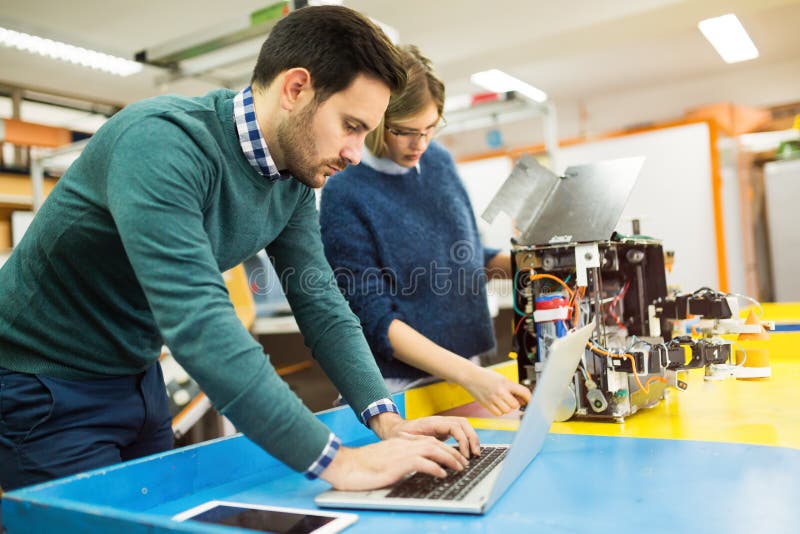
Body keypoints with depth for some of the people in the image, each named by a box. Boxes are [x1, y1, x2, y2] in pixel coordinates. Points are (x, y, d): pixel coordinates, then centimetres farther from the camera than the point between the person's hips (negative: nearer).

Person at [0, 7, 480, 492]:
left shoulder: (296, 182, -6)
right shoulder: (161, 142, -32)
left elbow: (320, 302, -5)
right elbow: (198, 321, -40)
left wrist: (386, 420, -16)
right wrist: (334, 460, -40)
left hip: (139, 378, 7)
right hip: (45, 386, -7)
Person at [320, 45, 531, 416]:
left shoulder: (439, 160, 3)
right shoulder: (344, 194, -14)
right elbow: (375, 320, -15)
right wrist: (468, 376, -21)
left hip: (468, 368, 5)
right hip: (400, 386, -5)